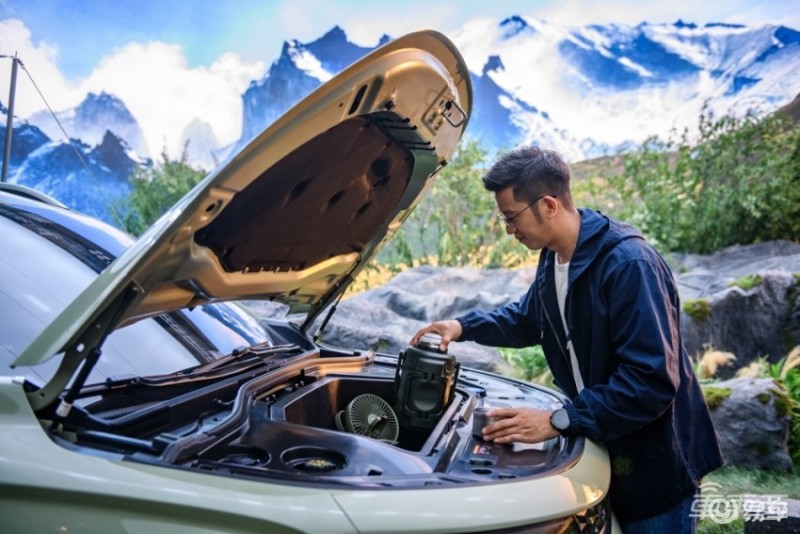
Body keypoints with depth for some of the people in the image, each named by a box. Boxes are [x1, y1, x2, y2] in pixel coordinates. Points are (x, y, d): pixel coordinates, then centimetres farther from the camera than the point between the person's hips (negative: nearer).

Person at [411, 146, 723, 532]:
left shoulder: (629, 264, -27)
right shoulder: (552, 258, 1)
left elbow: (653, 381, -30)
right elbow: (526, 319, 19)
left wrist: (558, 422, -29)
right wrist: (464, 326, 3)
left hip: (655, 463, -7)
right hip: (604, 448, 8)